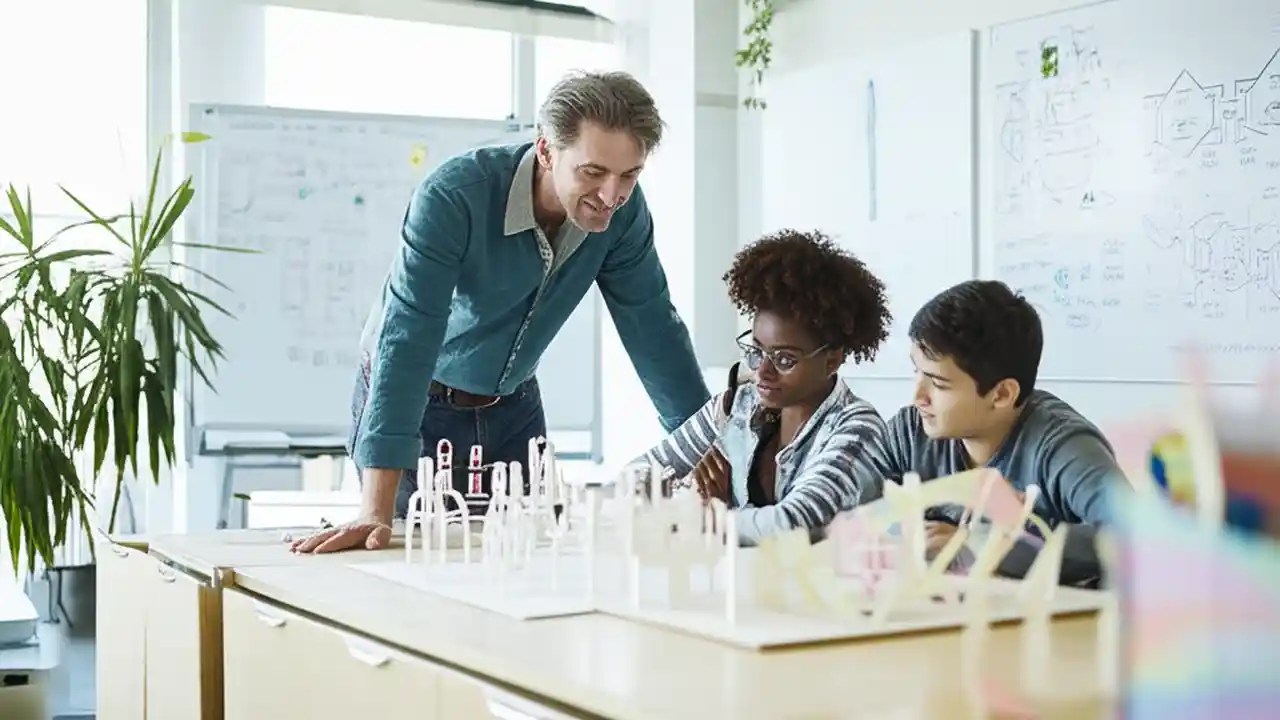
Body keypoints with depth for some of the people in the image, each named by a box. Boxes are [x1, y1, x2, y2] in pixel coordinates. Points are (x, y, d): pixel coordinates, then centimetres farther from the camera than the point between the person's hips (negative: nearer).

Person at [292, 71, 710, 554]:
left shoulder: (623, 209, -15)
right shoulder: (454, 197, -32)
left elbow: (653, 329, -7)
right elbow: (406, 343, -38)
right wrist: (376, 513, -44)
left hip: (513, 408, 5)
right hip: (412, 406, -4)